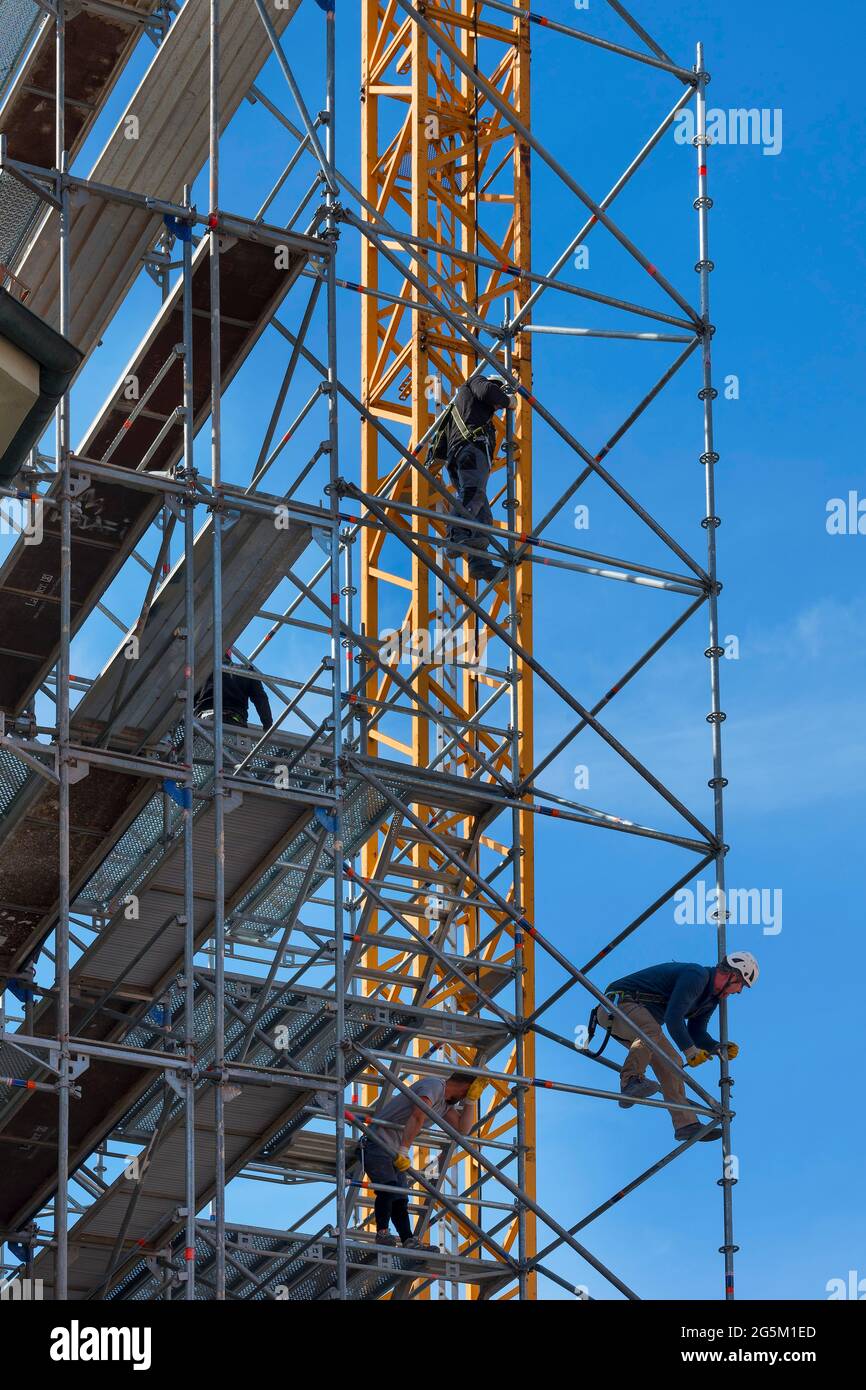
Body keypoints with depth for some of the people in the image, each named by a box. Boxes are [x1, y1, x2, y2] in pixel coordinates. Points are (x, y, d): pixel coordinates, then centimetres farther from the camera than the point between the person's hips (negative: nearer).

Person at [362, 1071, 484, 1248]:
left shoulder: (445, 1103, 16)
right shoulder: (435, 1085, -16)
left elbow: (463, 1129, 11)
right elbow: (418, 1117, -31)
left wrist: (471, 1099, 5)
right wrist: (403, 1152, -37)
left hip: (395, 1152, 10)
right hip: (377, 1143, -10)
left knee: (400, 1200, 0)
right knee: (389, 1187, -26)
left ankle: (409, 1242, -7)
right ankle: (382, 1232, -26)